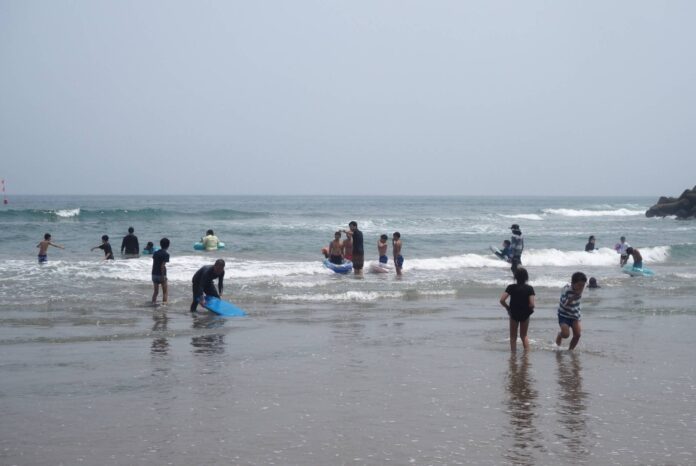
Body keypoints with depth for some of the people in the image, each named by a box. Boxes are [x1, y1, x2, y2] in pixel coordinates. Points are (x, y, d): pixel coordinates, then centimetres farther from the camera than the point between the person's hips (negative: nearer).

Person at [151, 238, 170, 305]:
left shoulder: (155, 253, 8)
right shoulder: (166, 254, -10)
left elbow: (153, 264, 9)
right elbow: (162, 266, -18)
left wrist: (153, 274, 16)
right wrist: (163, 276, -16)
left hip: (154, 274, 5)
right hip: (161, 275, -5)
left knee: (155, 291, 14)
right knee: (165, 291, 5)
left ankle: (153, 302, 8)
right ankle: (164, 302, -4)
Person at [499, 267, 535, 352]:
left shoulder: (511, 287, -12)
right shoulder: (529, 289, -12)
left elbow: (502, 300, -20)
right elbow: (532, 304, -20)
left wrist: (507, 307, -3)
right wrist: (529, 309, 2)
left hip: (514, 314, -1)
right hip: (525, 315, 1)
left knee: (513, 337, 14)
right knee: (524, 336, 20)